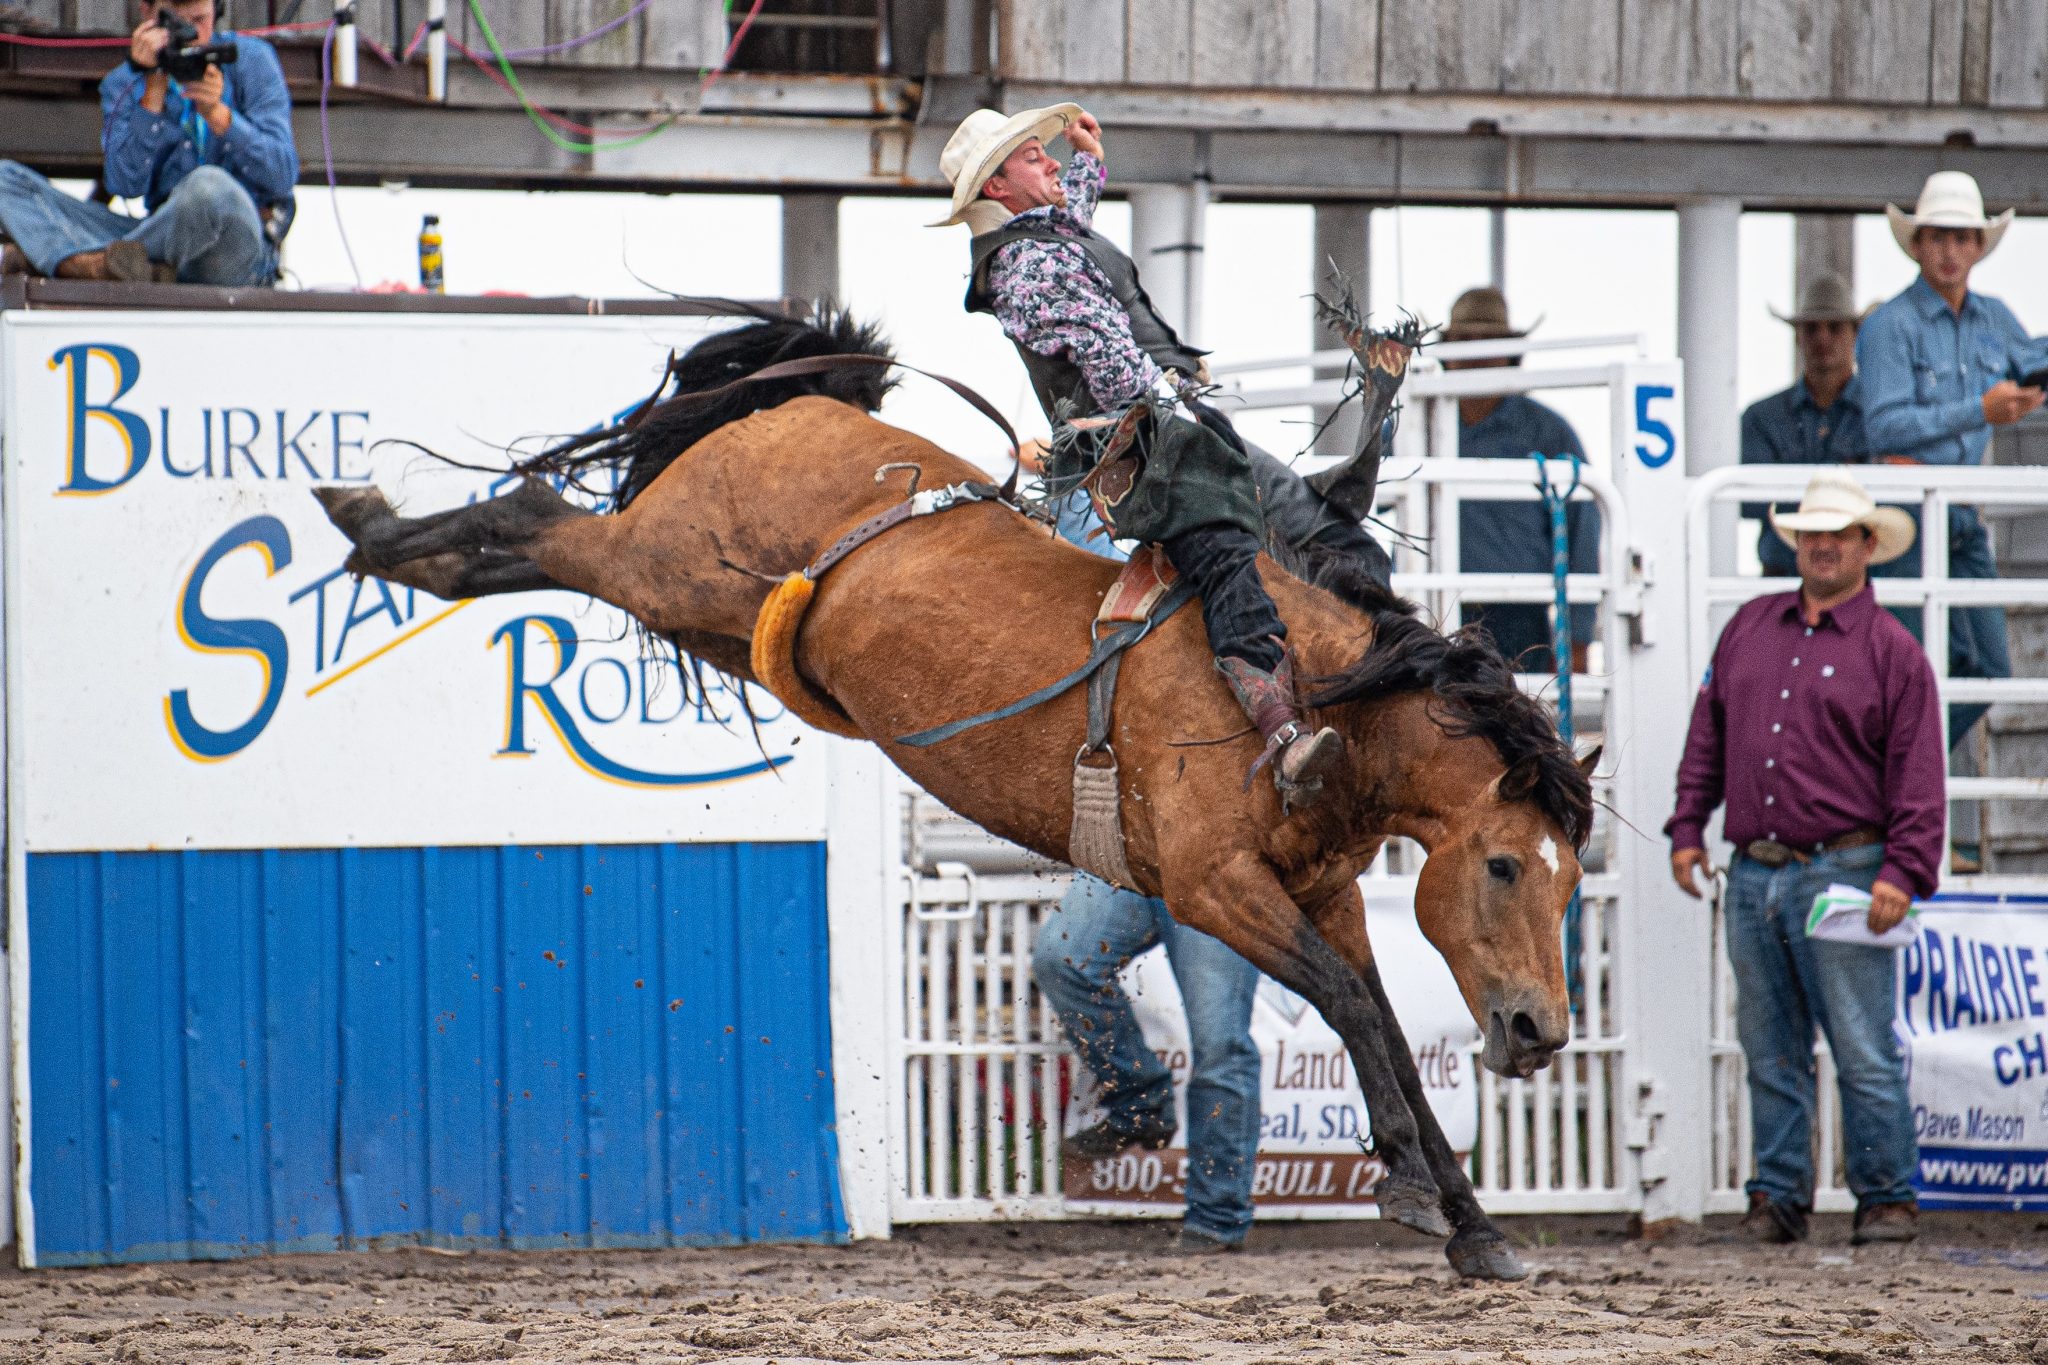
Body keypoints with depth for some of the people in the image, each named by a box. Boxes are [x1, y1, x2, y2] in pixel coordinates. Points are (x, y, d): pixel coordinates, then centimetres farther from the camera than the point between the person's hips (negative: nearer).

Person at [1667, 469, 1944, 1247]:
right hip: (1753, 876, 4)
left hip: (1841, 877, -4)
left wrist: (1903, 871, -13)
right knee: (1771, 1052, 9)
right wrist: (1688, 827, 11)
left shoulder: (1891, 652, 1)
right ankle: (1779, 1196, 15)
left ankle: (1886, 1198, 2)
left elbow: (1918, 776, -3)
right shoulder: (1749, 629, 14)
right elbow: (1707, 737, 19)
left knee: (1864, 1052, -5)